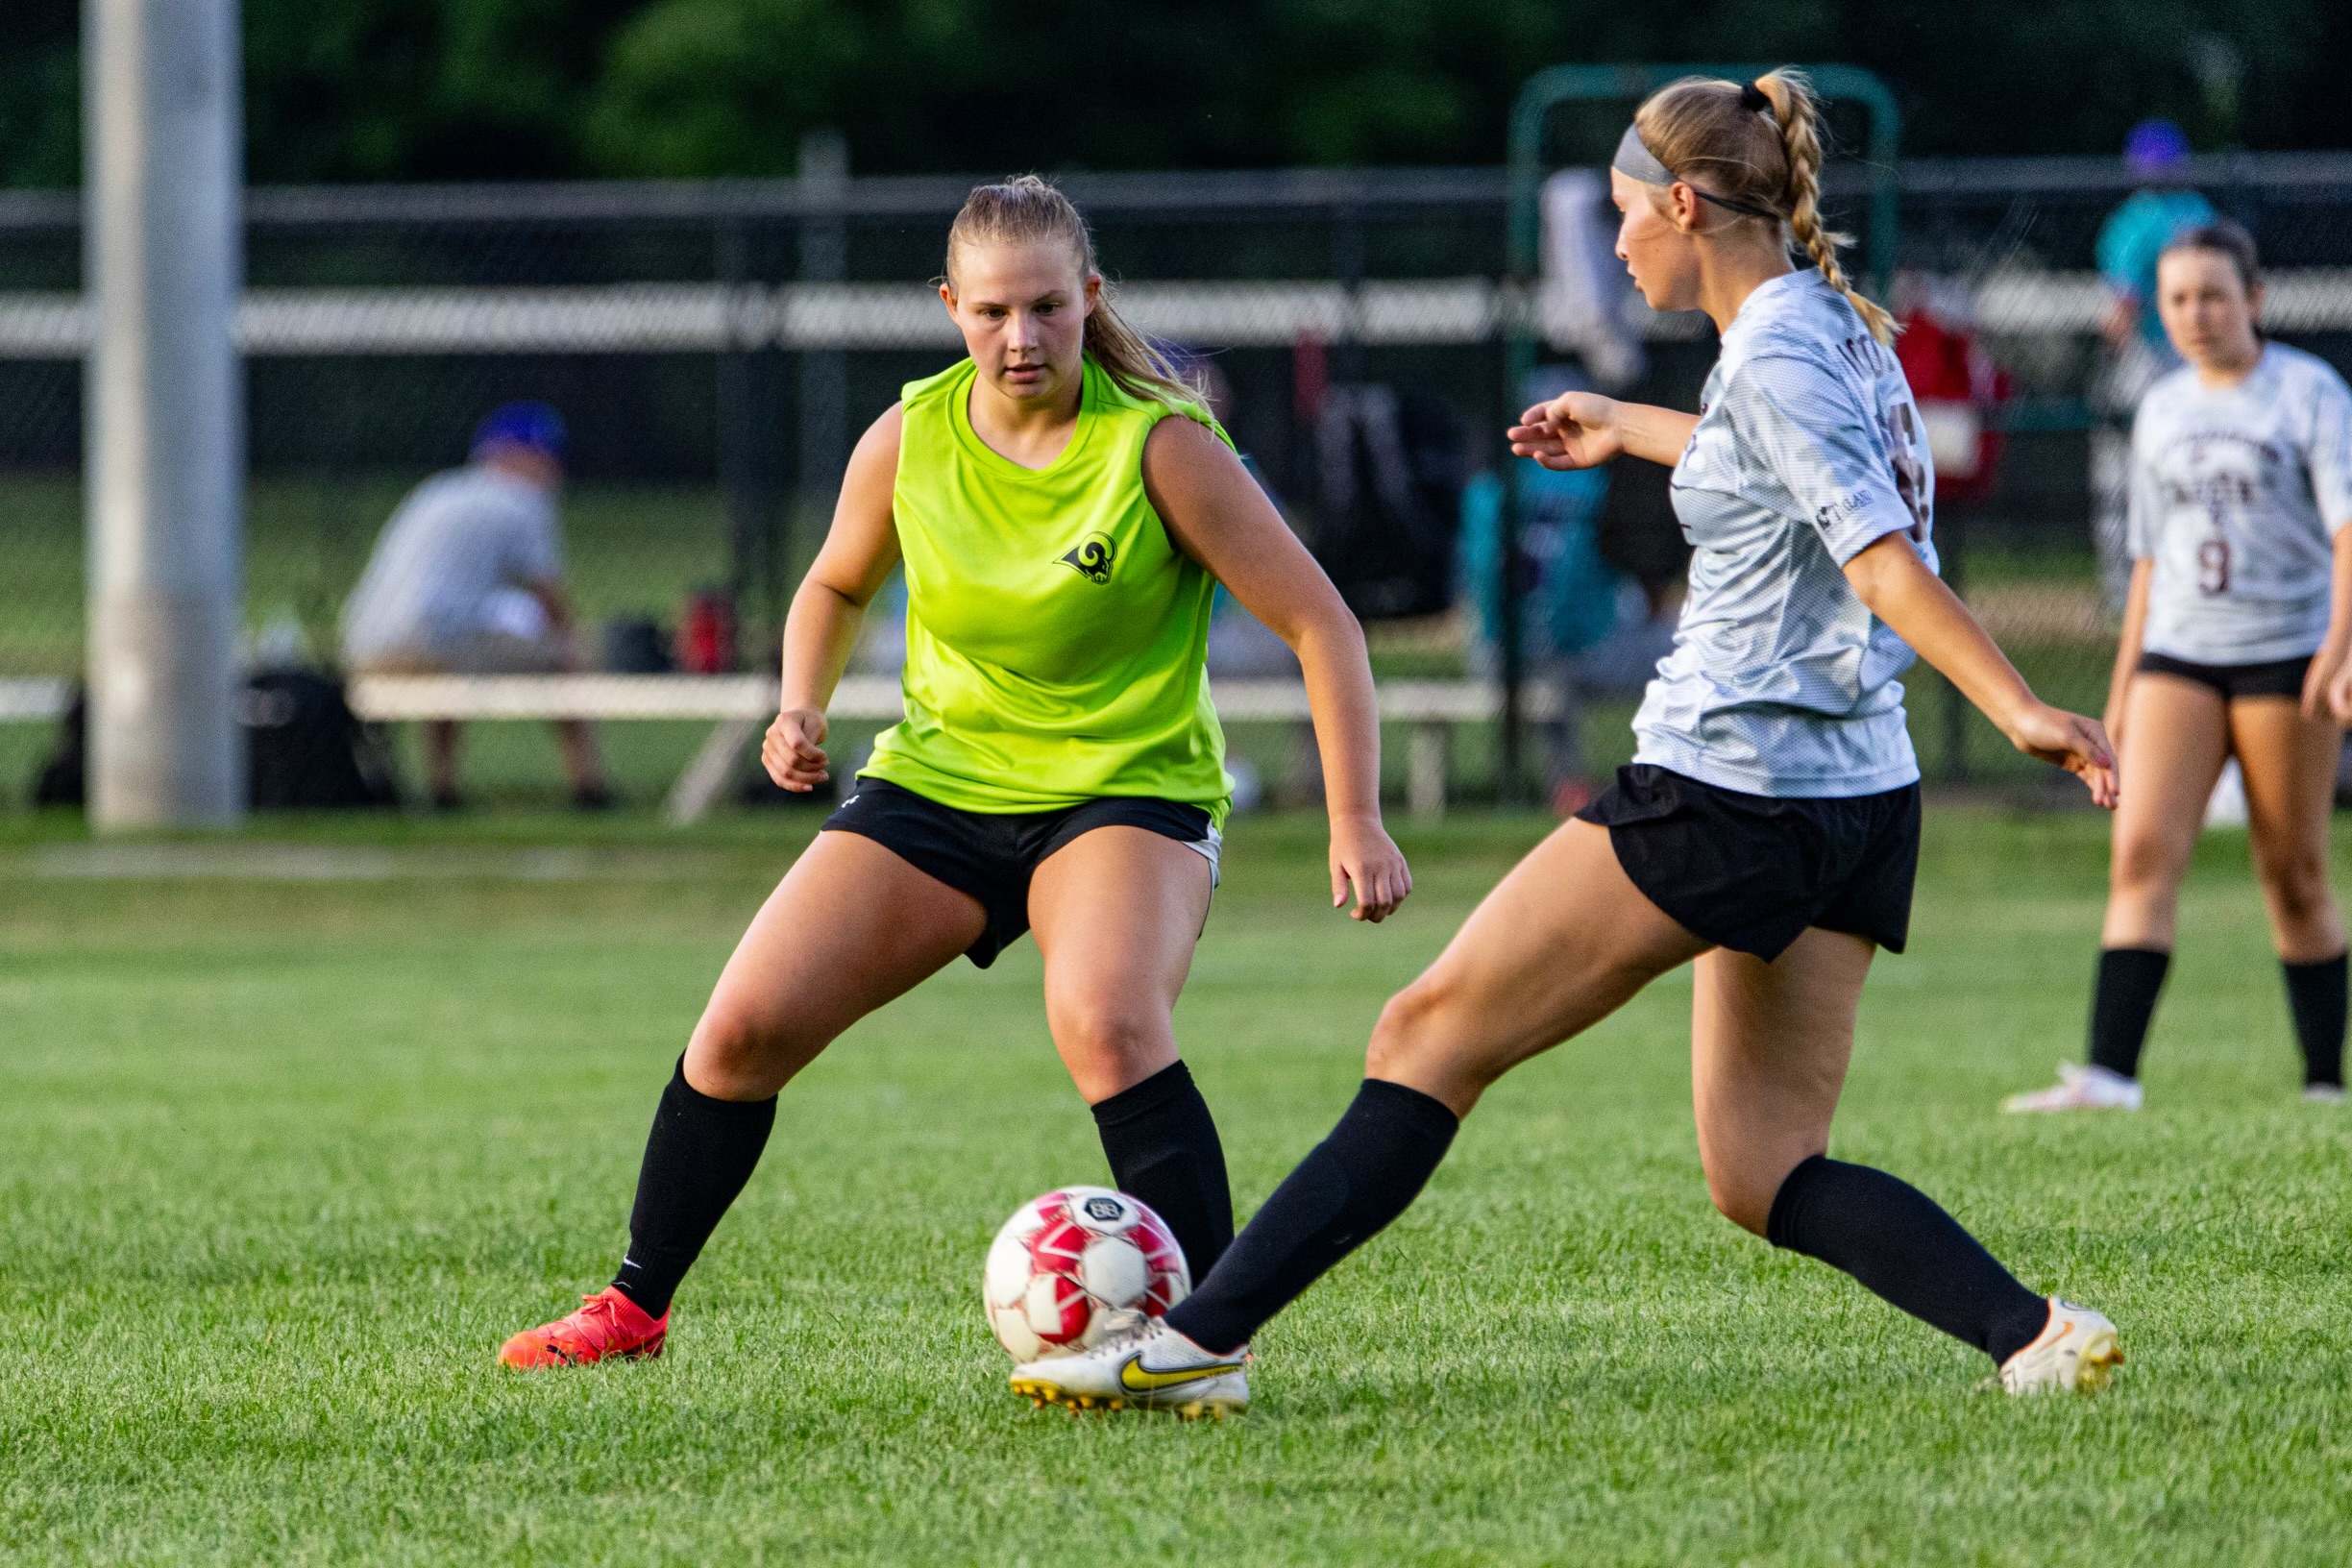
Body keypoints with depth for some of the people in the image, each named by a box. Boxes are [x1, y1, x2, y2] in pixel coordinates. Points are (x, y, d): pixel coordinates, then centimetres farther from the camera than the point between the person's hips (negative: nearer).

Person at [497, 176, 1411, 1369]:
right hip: (936, 784, 4)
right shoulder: (908, 440, -4)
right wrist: (803, 708, -4)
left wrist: (1356, 821, -21)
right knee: (740, 1032, -6)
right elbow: (836, 586, 17)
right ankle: (633, 1307, 14)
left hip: (1127, 792, -4)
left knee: (1105, 1024, -35)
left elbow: (1319, 623, -13)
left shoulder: (1160, 448, -16)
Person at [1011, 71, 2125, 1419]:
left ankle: (1199, 1339, -2)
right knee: (1764, 1173, 8)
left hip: (1725, 792, -9)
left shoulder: (1775, 359, -13)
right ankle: (2031, 1332, -11)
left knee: (1434, 1035, -2)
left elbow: (1886, 560, -24)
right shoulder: (1837, 329, 14)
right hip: (1859, 798, 9)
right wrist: (1632, 431, 48)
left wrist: (2018, 709, -32)